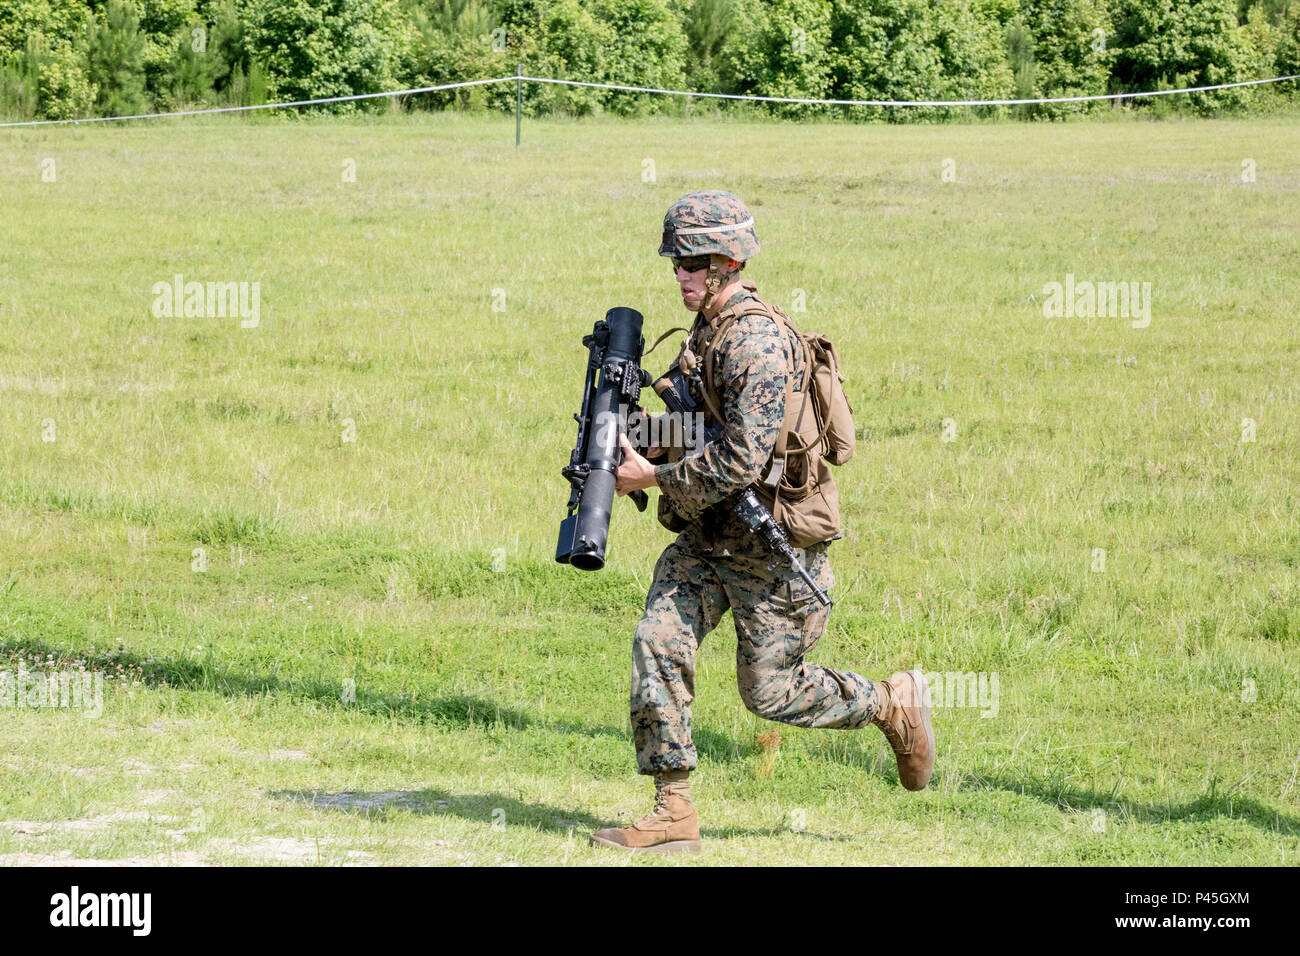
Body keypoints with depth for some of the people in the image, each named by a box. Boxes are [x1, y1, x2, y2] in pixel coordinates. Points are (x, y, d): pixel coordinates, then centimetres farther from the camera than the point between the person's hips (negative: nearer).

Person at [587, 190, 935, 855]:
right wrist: (638, 438, 5)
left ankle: (894, 704, 24)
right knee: (657, 645, -7)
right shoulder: (704, 333, 10)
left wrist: (651, 476, -19)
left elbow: (741, 461, -27)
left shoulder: (758, 344, -21)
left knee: (770, 691, 1)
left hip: (771, 543, -9)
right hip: (707, 535, 9)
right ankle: (673, 814, -4)